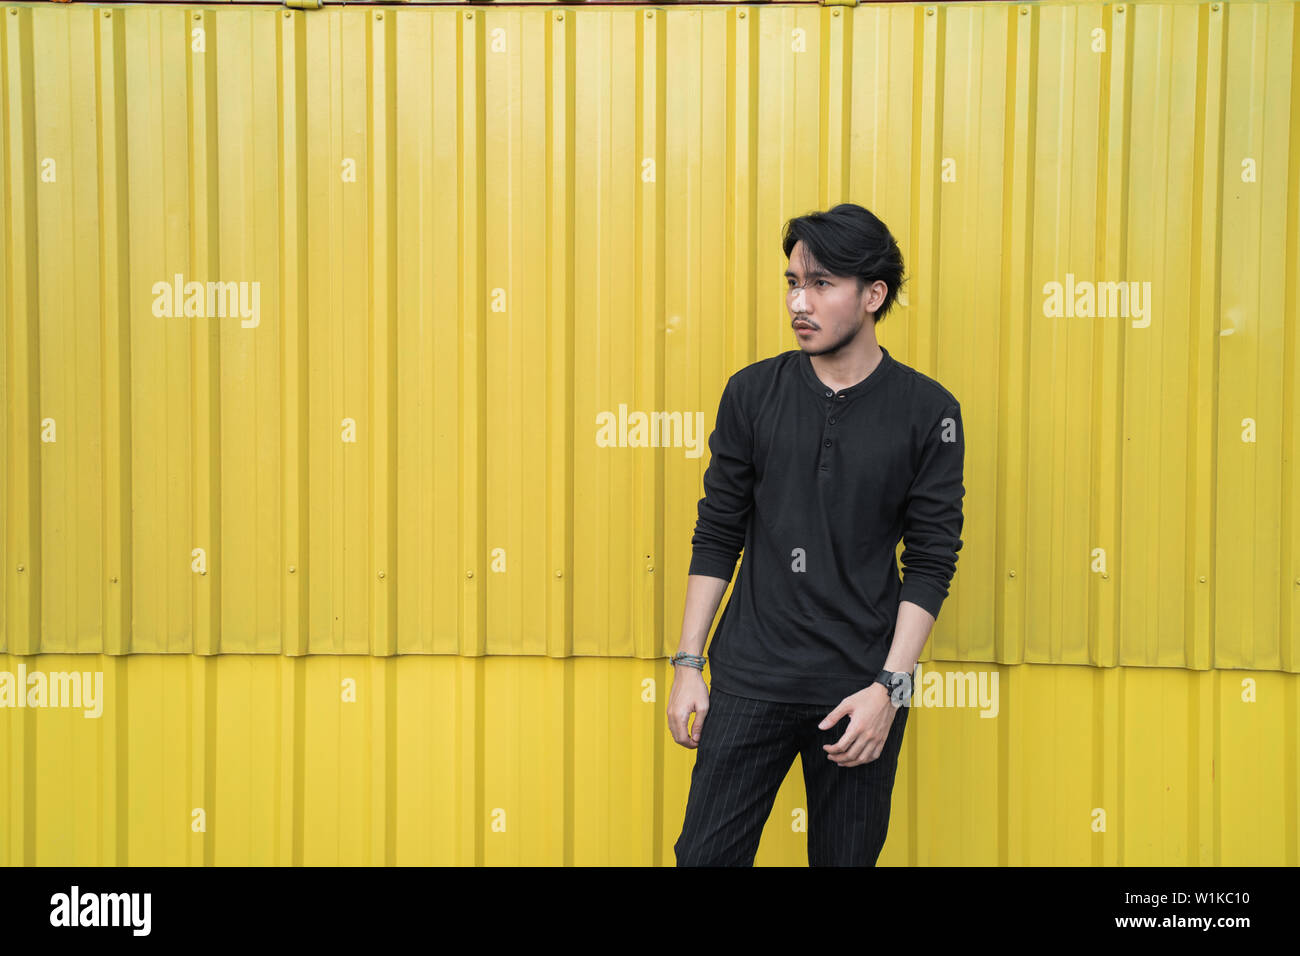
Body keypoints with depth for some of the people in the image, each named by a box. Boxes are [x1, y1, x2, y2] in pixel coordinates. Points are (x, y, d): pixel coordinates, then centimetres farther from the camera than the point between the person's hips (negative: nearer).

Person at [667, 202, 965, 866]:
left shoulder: (927, 412, -3)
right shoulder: (752, 393, 2)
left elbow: (932, 561, -2)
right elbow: (717, 535, 6)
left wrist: (888, 687, -10)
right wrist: (688, 664, 3)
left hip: (861, 687, -1)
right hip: (750, 682, 1)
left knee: (846, 856, 10)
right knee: (705, 854, 1)